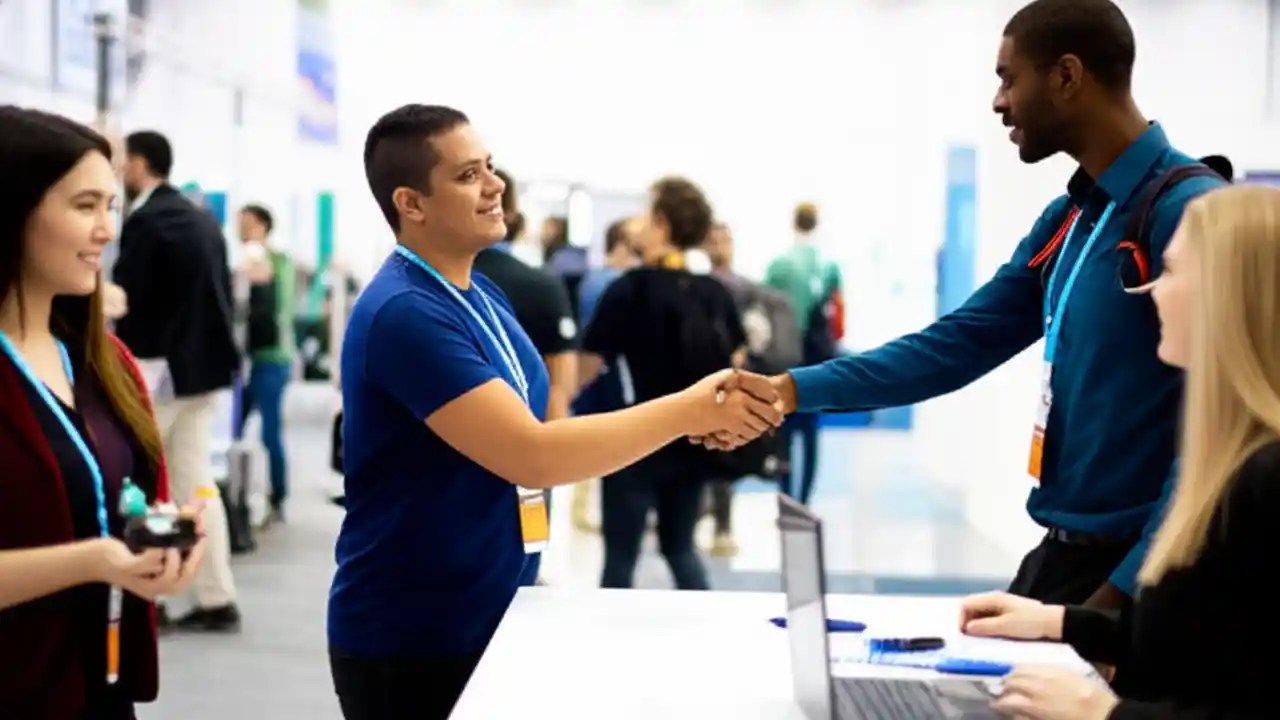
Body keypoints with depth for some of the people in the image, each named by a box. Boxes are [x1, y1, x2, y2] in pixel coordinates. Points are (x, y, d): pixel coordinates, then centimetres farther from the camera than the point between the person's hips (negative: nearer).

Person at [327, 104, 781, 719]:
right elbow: (531, 456, -28)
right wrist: (688, 411, -23)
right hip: (407, 641, -9)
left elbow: (531, 435, 11)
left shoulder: (483, 295, 8)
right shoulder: (404, 313, -22)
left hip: (489, 622, 9)